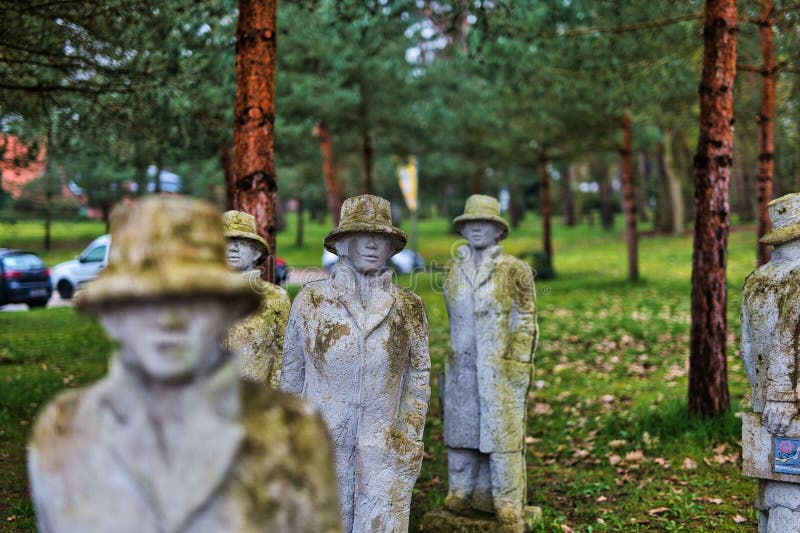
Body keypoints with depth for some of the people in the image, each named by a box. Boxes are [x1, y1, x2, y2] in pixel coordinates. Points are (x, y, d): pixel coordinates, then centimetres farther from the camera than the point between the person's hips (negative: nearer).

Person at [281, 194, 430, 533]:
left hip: (385, 454, 1)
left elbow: (419, 376, 7)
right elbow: (291, 375, 5)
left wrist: (411, 440, 3)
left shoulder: (409, 307, 1)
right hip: (322, 449, 0)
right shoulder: (310, 301, -2)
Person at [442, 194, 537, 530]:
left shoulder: (515, 271, -4)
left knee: (503, 435, -1)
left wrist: (520, 370, -8)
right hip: (461, 370, 4)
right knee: (461, 431, 9)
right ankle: (461, 494, 21)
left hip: (501, 370, -4)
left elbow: (525, 325, -4)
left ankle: (508, 505, 7)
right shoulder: (451, 270, 8)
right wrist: (450, 363, 13)